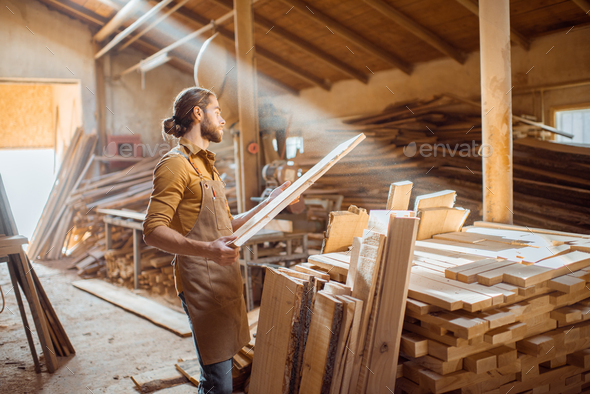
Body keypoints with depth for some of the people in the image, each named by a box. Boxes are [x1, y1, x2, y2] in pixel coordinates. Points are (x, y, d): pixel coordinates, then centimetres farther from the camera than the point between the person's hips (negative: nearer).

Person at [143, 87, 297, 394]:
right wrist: (207, 250, -33)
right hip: (201, 285, -9)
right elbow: (152, 231, -20)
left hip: (225, 283, 9)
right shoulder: (175, 164, -10)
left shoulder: (206, 165, 21)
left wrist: (270, 202, 17)